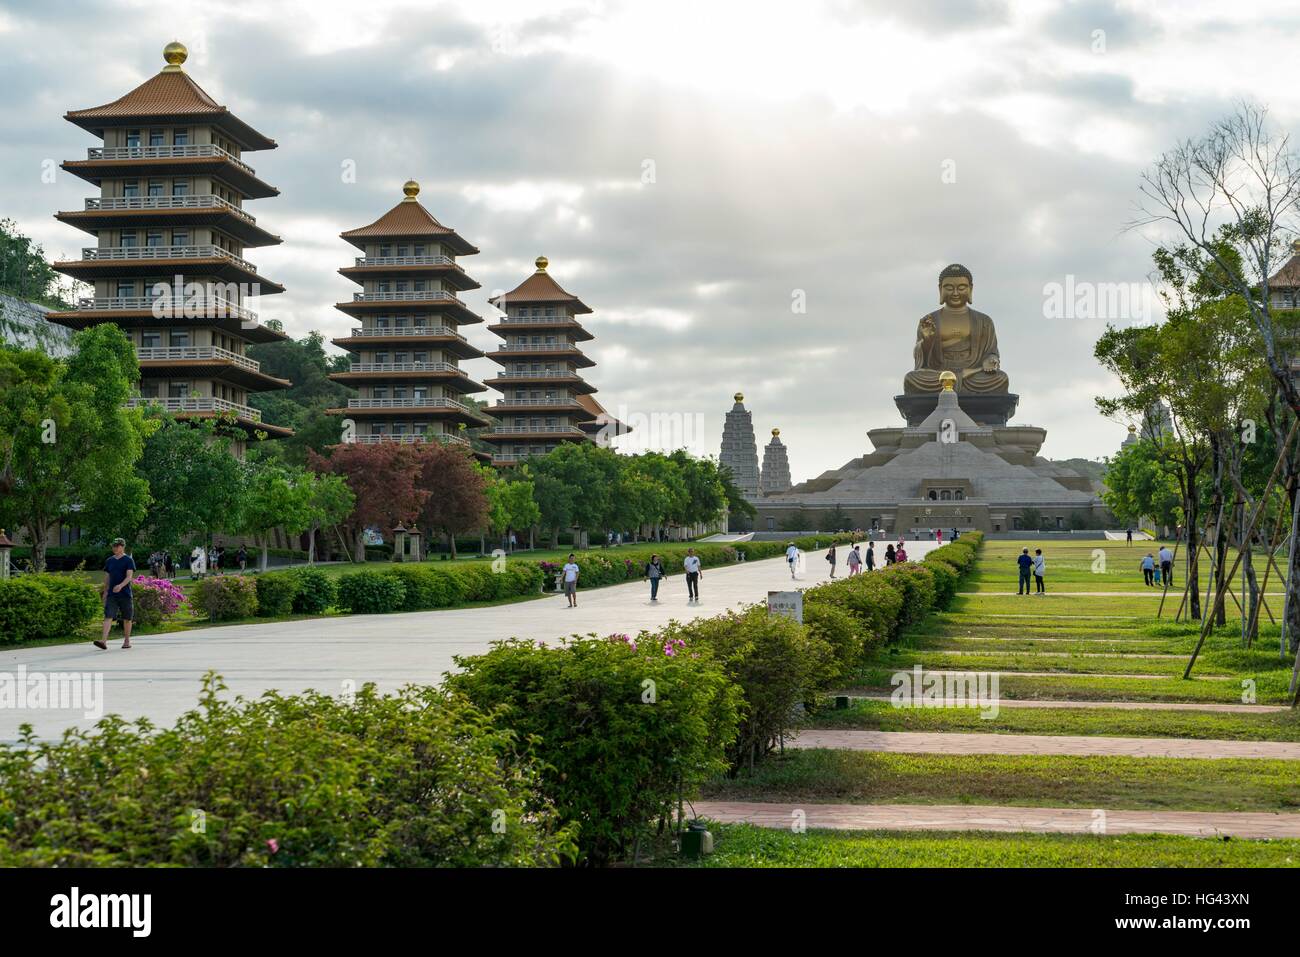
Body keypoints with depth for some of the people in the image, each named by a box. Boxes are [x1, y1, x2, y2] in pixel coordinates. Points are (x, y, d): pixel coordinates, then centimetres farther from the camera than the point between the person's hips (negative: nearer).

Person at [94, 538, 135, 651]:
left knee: (127, 619, 6)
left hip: (125, 594, -3)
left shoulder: (128, 560, -2)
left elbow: (129, 576, -13)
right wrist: (105, 592, 15)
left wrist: (121, 586, -29)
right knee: (108, 617, -11)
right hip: (111, 595, 3)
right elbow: (107, 578, 19)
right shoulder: (109, 561, 13)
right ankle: (103, 641, -21)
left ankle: (127, 641, 19)